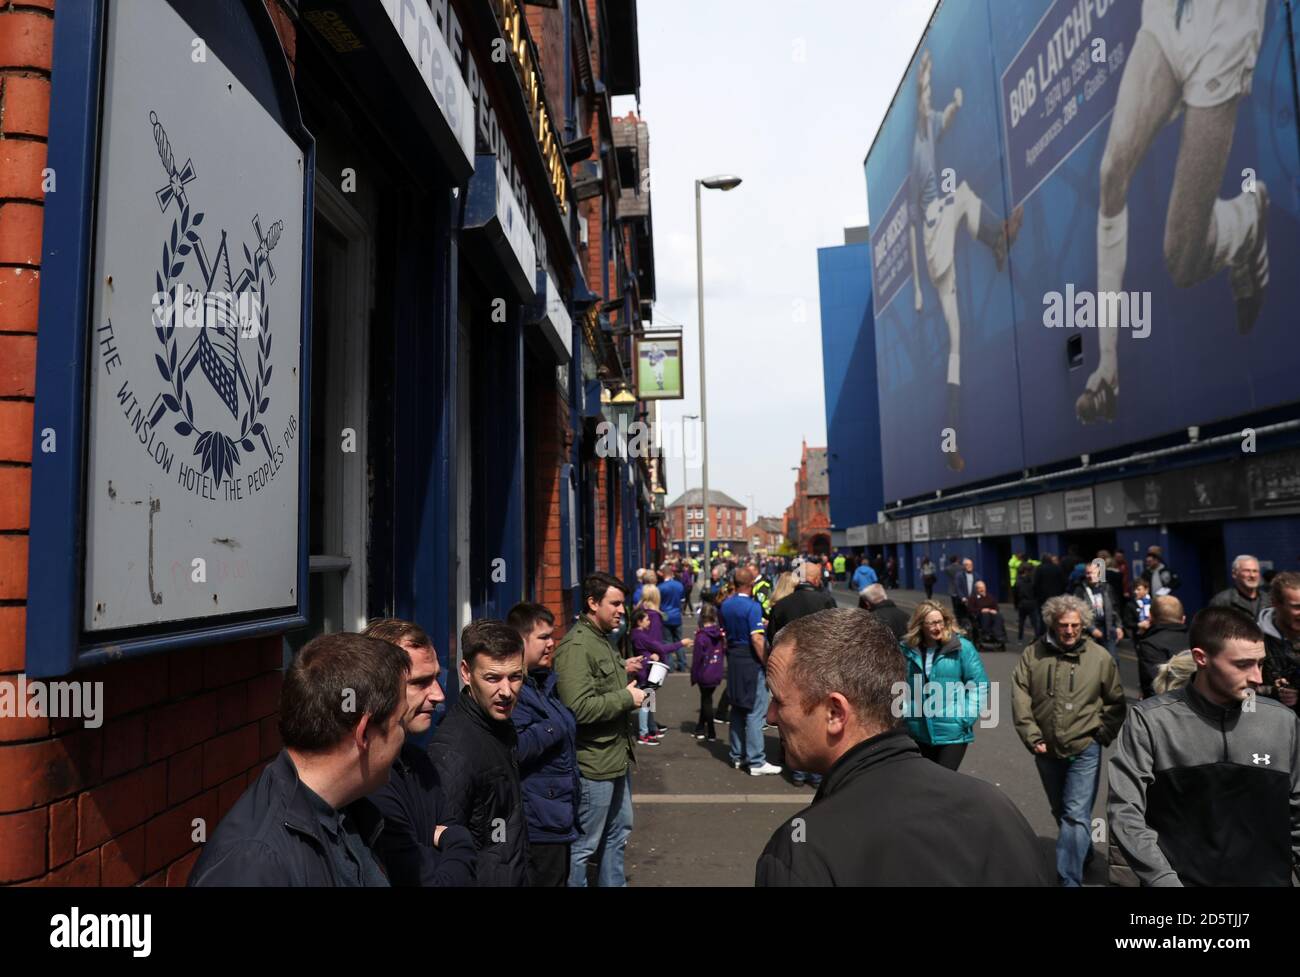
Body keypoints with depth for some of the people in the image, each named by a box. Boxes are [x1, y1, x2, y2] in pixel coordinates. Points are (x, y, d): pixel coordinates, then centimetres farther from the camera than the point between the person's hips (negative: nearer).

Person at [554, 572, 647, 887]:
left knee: (619, 831, 23)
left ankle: (613, 883, 39)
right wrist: (626, 698, -21)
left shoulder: (602, 640, 10)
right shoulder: (576, 646, -22)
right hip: (595, 763, -10)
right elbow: (579, 708, -31)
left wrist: (623, 671, 6)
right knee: (584, 844, 4)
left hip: (617, 756, 10)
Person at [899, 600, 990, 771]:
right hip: (920, 732, 3)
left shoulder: (962, 647, -8)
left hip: (953, 732, -3)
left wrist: (966, 716, -10)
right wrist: (904, 711, 2)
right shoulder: (908, 649, -1)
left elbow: (980, 684, -5)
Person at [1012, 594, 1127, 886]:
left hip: (1084, 750, -3)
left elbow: (1116, 702, 3)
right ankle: (1084, 854, 46)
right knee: (1061, 813, 21)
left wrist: (1102, 734, -3)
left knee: (1076, 815, -9)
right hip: (1047, 751, 3)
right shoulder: (1033, 654, -4)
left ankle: (1069, 879, -4)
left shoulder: (1100, 657, -7)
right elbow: (1020, 697, -5)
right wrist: (1031, 736, -9)